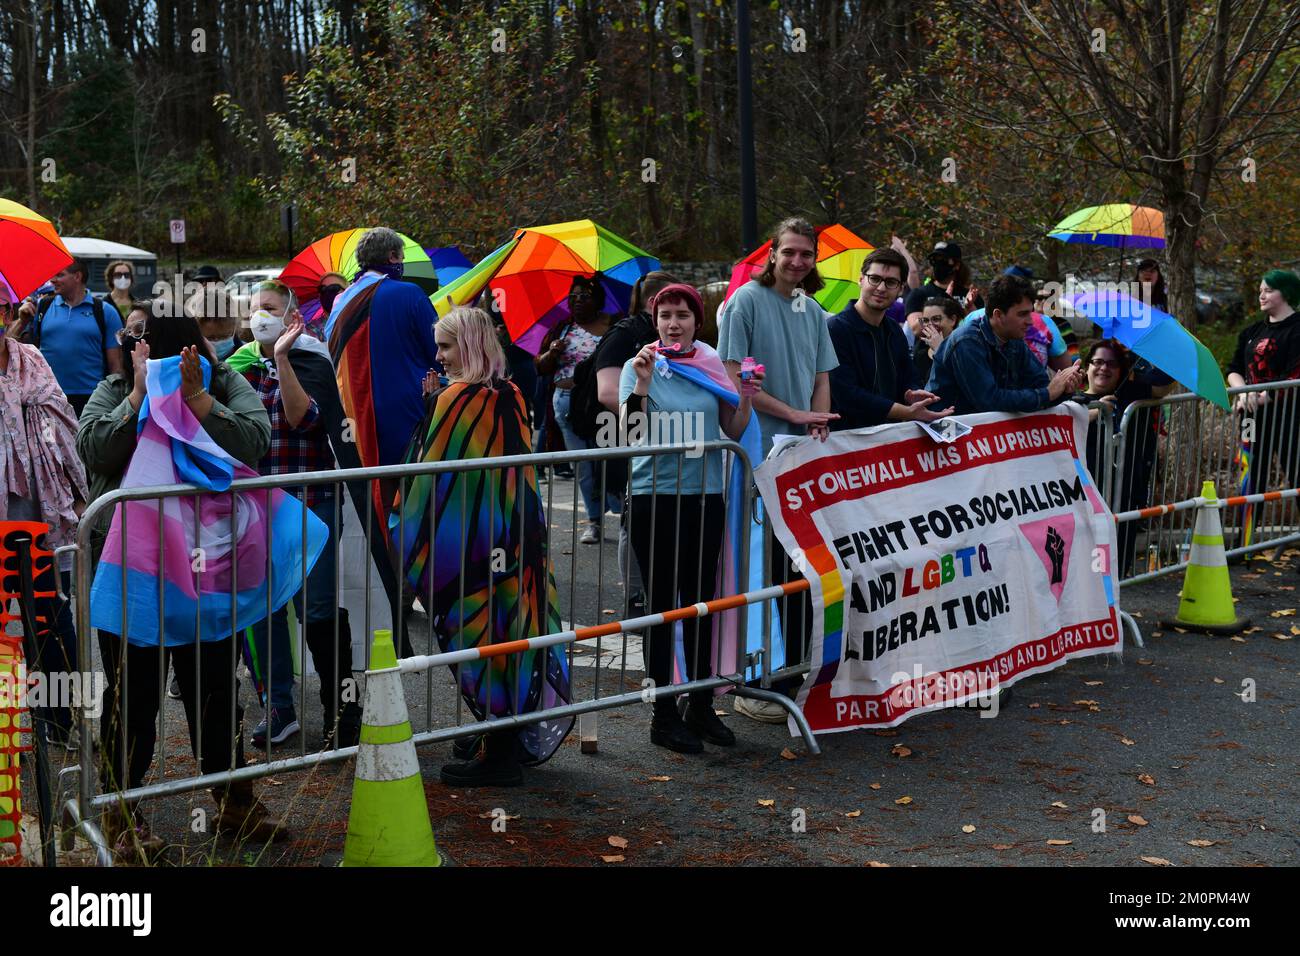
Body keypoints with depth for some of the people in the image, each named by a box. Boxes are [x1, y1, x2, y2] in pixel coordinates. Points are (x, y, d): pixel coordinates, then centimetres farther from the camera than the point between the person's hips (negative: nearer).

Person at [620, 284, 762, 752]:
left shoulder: (713, 364, 7)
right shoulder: (641, 365, -4)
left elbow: (732, 432, 11)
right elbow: (631, 432, -14)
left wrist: (746, 400, -6)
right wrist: (642, 384, -25)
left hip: (706, 495, 4)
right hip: (656, 497, -4)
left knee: (702, 602, 10)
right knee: (662, 605, 1)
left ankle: (701, 708, 22)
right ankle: (663, 716, 10)